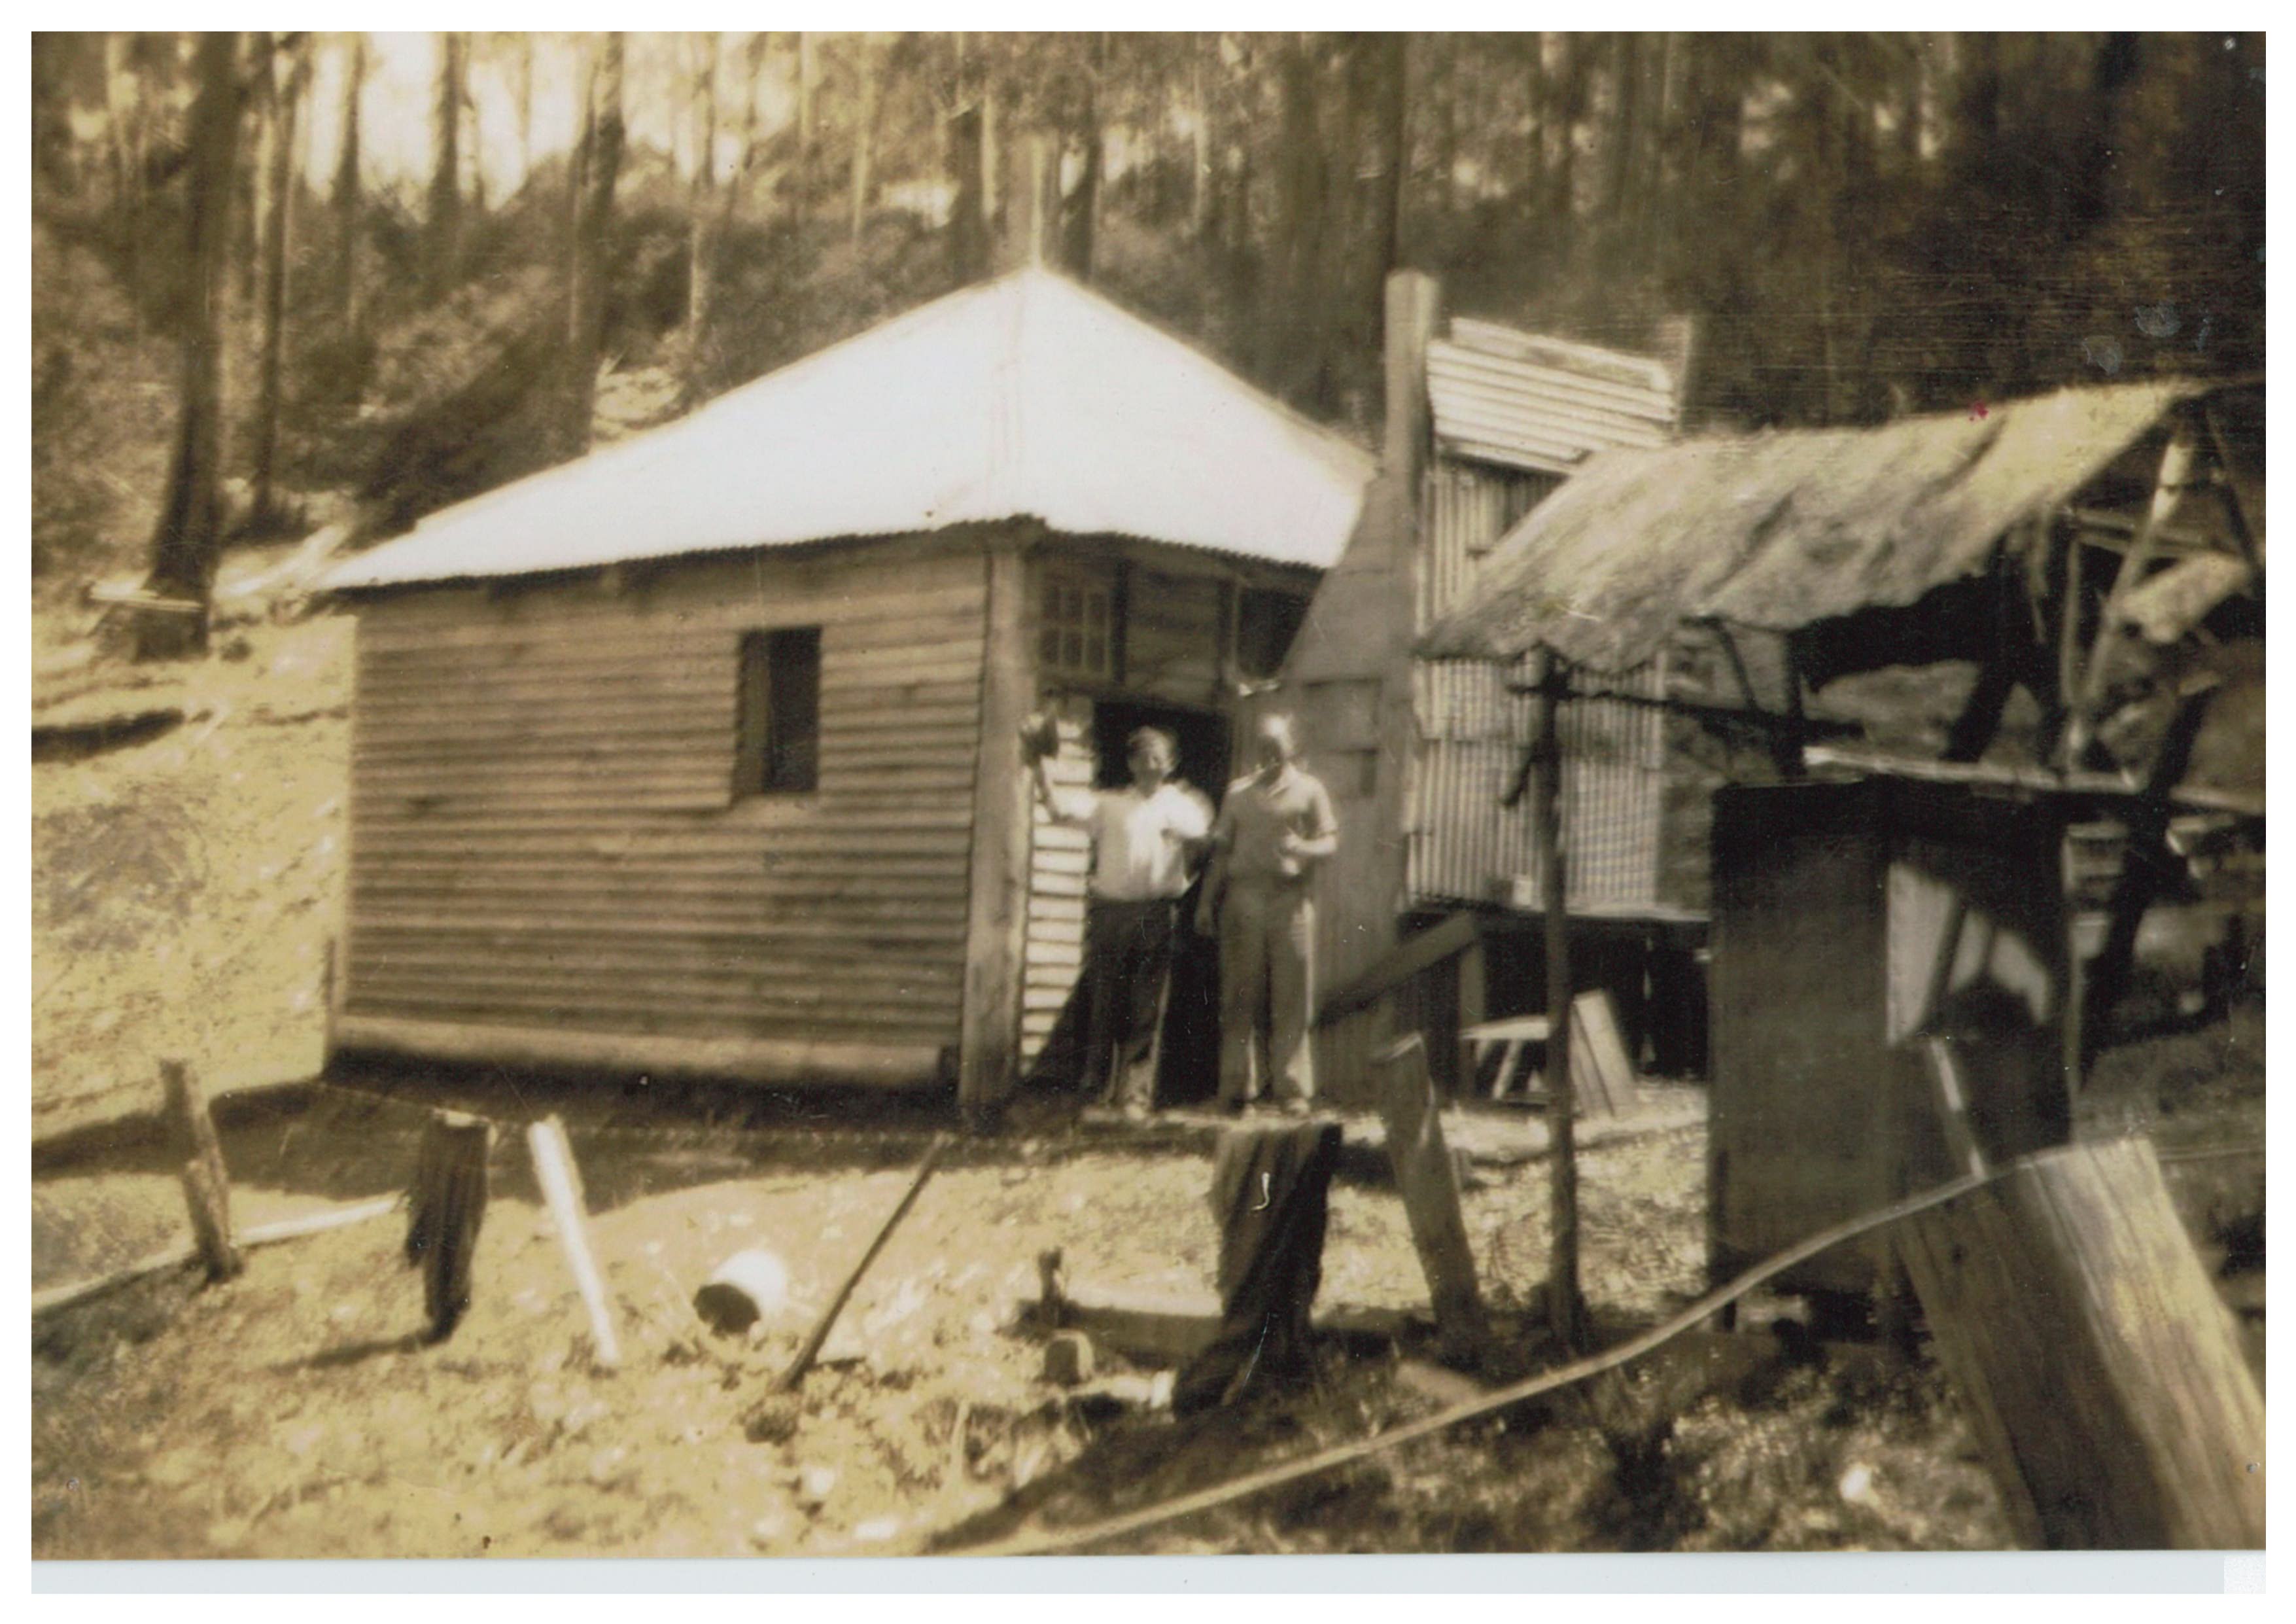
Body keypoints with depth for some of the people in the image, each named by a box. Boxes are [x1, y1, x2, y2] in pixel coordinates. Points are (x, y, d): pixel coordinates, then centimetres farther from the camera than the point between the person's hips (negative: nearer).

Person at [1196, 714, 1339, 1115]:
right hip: (1243, 898, 2)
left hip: (1289, 899, -2)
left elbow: (1330, 841, 3)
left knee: (1291, 997, -4)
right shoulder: (1239, 793, 17)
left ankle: (1293, 1089, 0)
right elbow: (1222, 850, 17)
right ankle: (1238, 1085, 5)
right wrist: (1207, 901, 10)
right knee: (1241, 996, 0)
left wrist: (1302, 848, -19)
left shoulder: (1308, 791, 9)